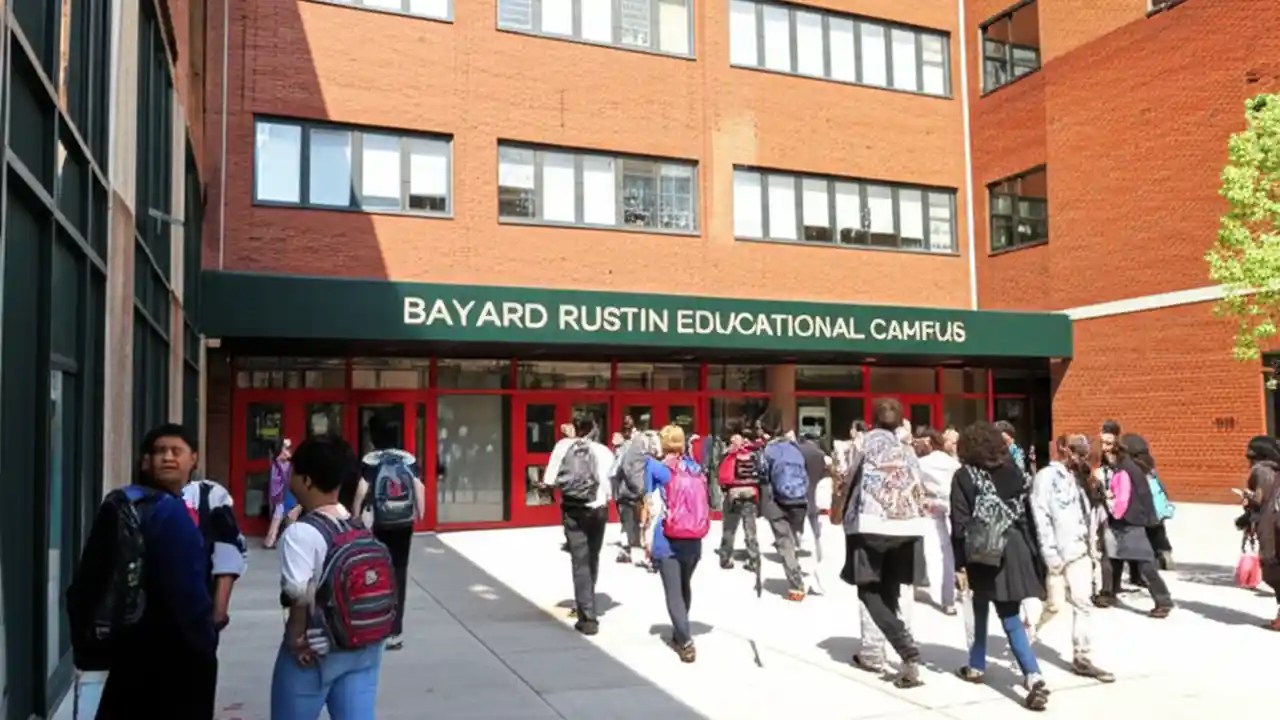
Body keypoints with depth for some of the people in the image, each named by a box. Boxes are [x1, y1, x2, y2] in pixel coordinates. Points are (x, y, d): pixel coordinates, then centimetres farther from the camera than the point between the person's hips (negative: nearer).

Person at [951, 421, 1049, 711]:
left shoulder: (965, 476, -4)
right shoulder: (1014, 472, 7)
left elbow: (960, 524, -8)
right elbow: (1028, 515, 8)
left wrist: (959, 564, -6)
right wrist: (1032, 555, 15)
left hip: (985, 553, -4)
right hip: (1015, 549, 4)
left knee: (1011, 619, 6)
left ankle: (1034, 678, 3)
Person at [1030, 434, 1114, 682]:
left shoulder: (1077, 475, 14)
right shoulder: (1046, 476, -9)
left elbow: (1086, 511, 16)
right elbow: (1041, 517, -14)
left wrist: (1091, 544, 8)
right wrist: (1050, 554, -18)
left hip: (1080, 550, 7)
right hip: (1058, 552, -7)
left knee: (1082, 603, 6)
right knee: (1055, 604, -3)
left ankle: (1081, 658, 13)